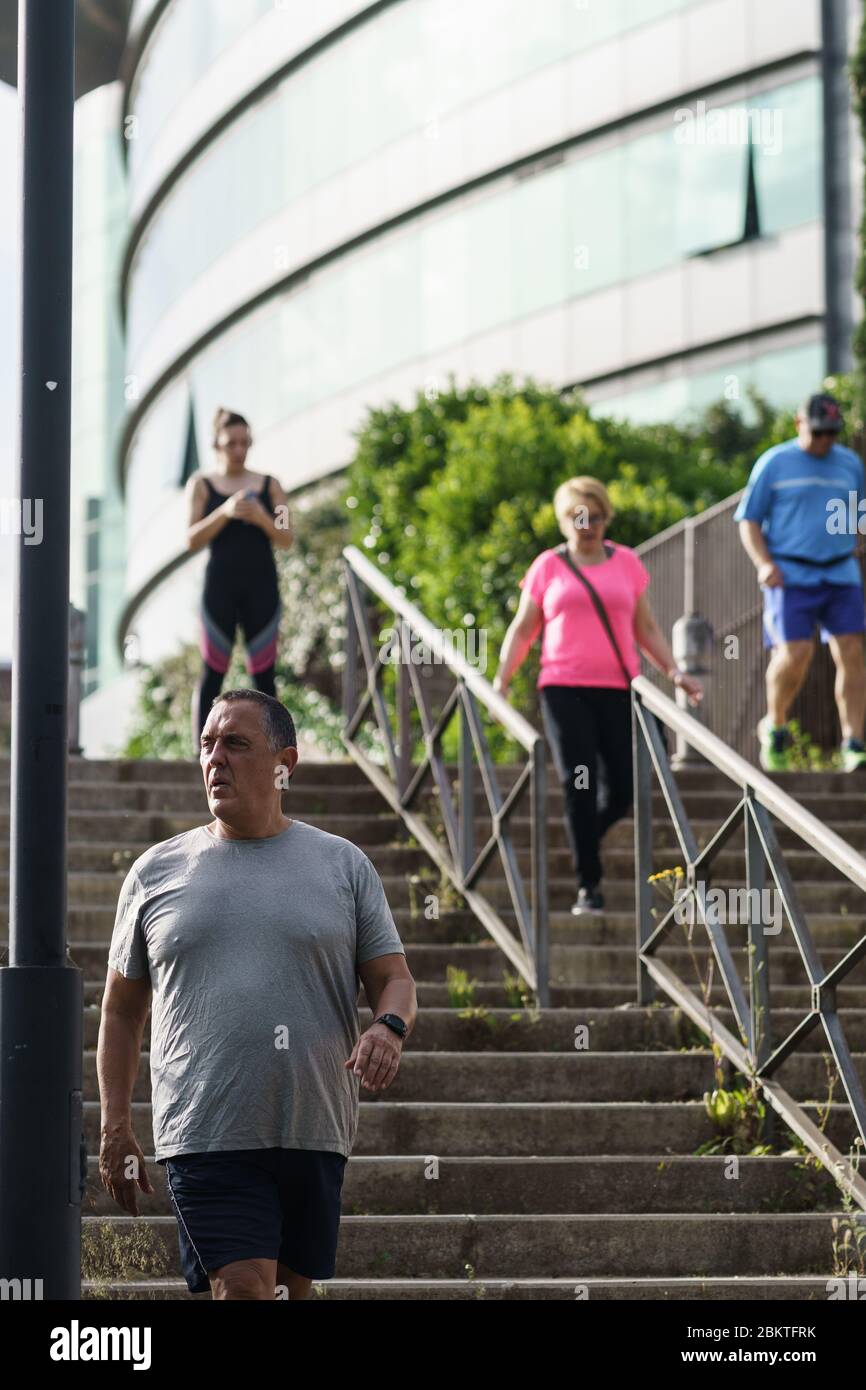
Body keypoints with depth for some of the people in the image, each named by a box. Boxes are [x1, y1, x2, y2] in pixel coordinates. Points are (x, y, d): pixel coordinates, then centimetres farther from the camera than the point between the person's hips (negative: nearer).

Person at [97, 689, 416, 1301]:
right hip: (205, 1132, -2)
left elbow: (394, 978, 9)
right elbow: (122, 1009, 14)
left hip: (316, 1132, 2)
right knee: (244, 1287, -15)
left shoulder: (344, 865, 9)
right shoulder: (156, 871, 9)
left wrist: (390, 1026, -15)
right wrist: (115, 1126, 7)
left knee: (295, 1285, 8)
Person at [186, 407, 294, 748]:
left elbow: (286, 540, 4)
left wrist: (262, 518, -16)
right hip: (220, 586, -2)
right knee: (213, 673, -3)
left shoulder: (269, 486, 10)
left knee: (263, 674, 0)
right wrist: (225, 512, -20)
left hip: (261, 587, 2)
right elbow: (192, 540, -5)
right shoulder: (201, 485, 5)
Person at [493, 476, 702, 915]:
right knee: (578, 786, -9)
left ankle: (587, 835, 28)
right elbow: (522, 630, 11)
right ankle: (588, 885, -3)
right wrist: (501, 679, 0)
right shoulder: (547, 567, 8)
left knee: (625, 790, -4)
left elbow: (646, 629, 16)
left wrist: (674, 672, 5)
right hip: (564, 689, -2)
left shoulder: (626, 563, 12)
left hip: (617, 689, 2)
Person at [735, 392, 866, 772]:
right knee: (795, 653, -16)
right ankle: (774, 727, 10)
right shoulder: (774, 463, 3)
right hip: (790, 576, -3)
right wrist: (763, 563, -10)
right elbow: (748, 520, 4)